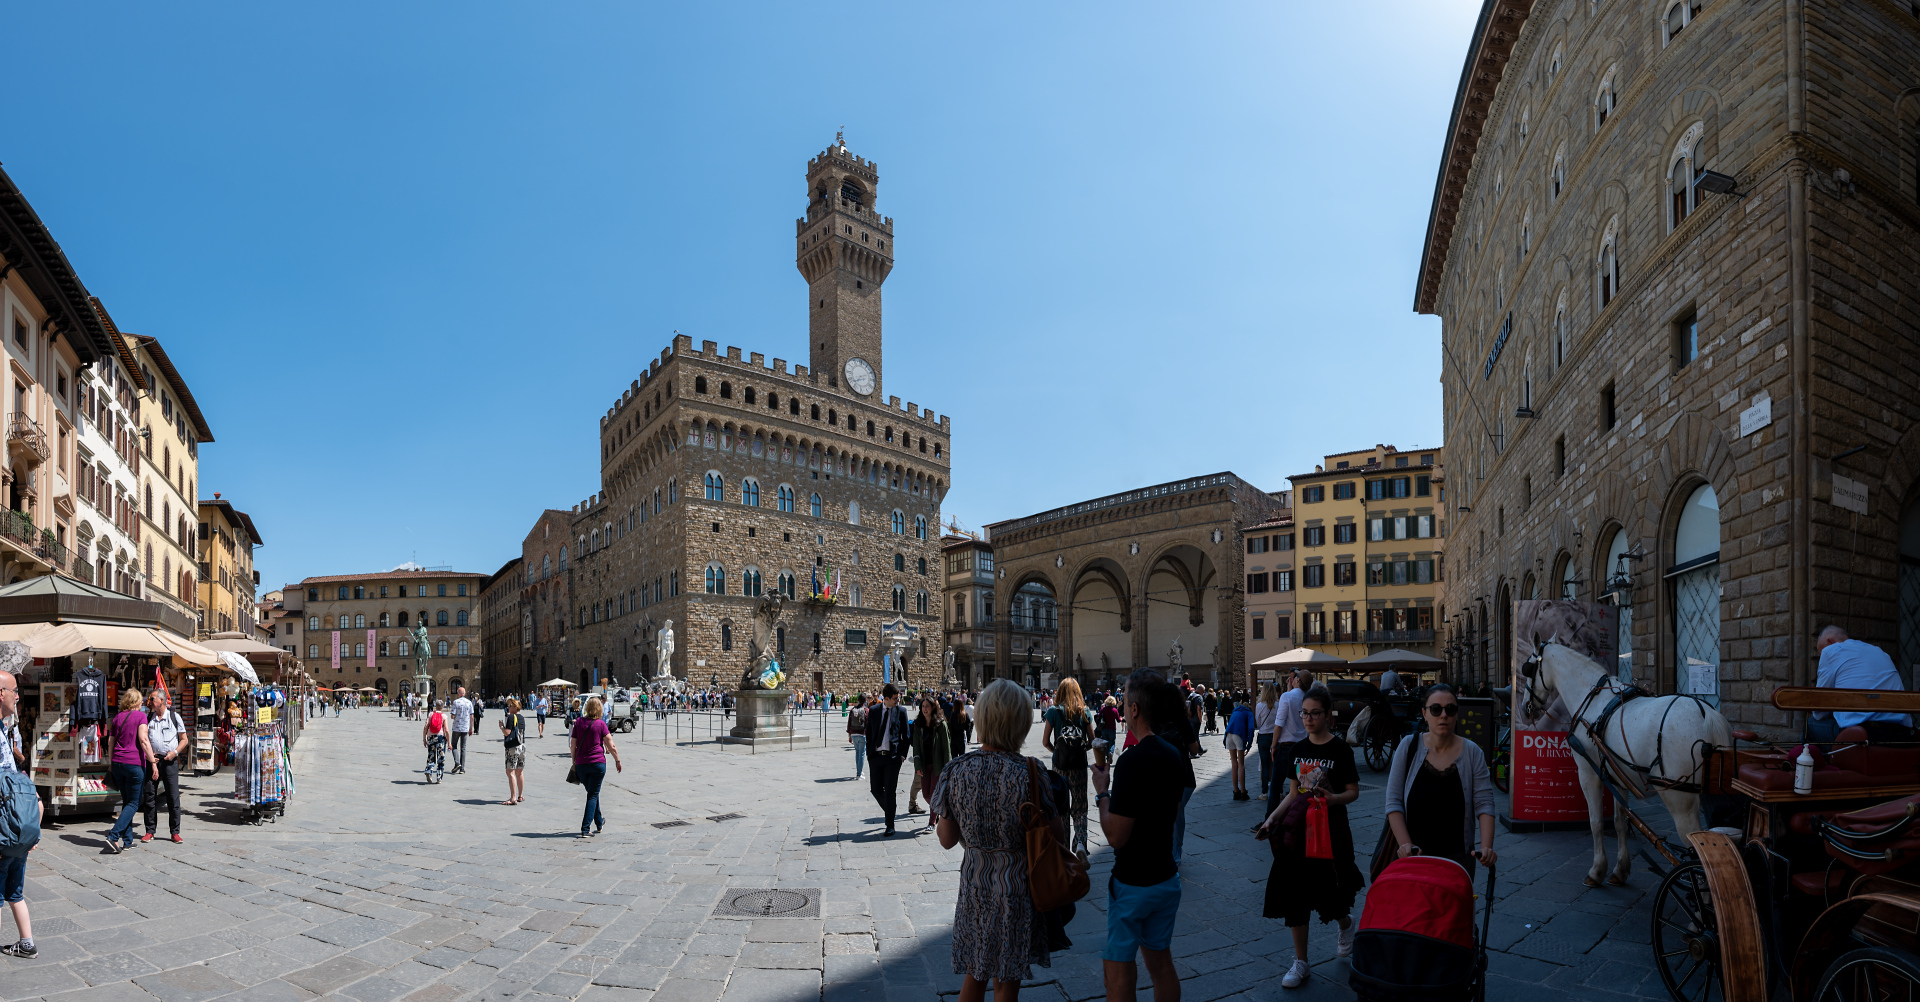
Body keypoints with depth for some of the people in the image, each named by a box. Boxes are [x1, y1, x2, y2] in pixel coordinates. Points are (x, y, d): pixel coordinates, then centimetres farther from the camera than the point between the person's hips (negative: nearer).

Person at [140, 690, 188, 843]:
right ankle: (150, 831, 12)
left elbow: (184, 739, 9)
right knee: (149, 796, 2)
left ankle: (175, 832, 4)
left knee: (173, 796, -3)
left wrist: (175, 752, -8)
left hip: (170, 761, -2)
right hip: (152, 760, 2)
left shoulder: (174, 717, 5)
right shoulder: (147, 718, 9)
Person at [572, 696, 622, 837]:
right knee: (593, 795, 1)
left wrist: (574, 762, 15)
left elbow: (573, 745, 6)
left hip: (581, 764, 4)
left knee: (592, 793, 18)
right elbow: (611, 746, -2)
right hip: (597, 763, -4)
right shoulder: (600, 724, -5)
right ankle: (585, 829, -9)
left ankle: (599, 824, 32)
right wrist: (617, 760, 11)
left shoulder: (579, 722, 4)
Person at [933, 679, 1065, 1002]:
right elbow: (1055, 834, -11)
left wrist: (935, 809, 15)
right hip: (1018, 888, -2)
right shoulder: (1030, 775, -20)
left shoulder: (956, 770, -11)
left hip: (974, 885, 3)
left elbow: (947, 839, -4)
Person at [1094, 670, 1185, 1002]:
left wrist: (1102, 792, -10)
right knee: (1160, 960, 19)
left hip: (1132, 884, -8)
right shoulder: (1175, 754, 2)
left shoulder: (1132, 760, -24)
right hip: (1167, 877, 8)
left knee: (1119, 969, 5)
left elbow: (1116, 836, -24)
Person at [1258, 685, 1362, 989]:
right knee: (1294, 894, 4)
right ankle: (1300, 962, 17)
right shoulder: (1297, 749, 6)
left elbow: (1353, 791, -5)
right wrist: (1272, 818, 1)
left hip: (1330, 829, -4)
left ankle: (1346, 923, 37)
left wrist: (1333, 798, -25)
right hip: (1298, 828, 5)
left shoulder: (1340, 749, -8)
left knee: (1328, 894, 0)